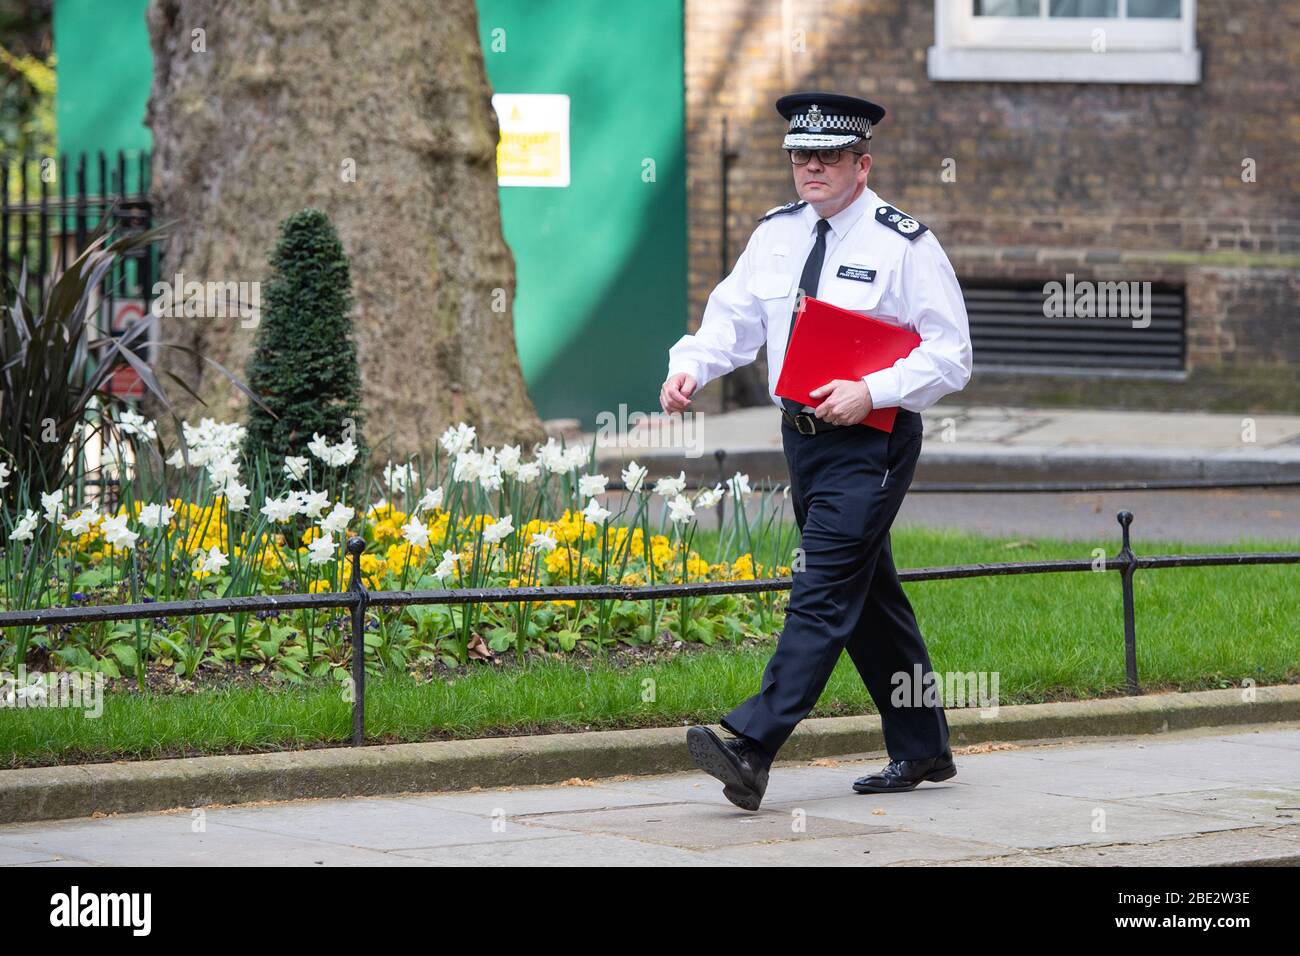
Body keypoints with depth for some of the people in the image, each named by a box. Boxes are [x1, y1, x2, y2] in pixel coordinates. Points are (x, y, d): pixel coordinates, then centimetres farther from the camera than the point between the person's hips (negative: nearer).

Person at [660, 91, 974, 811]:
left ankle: (750, 749, -23)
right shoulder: (776, 234, 10)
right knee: (867, 596, 14)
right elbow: (733, 318, 8)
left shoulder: (904, 244, -9)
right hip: (801, 436, 7)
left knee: (824, 592, -14)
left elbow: (950, 356, -10)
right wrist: (690, 366, -12)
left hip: (870, 445, -7)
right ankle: (921, 748, 26)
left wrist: (871, 393, -22)